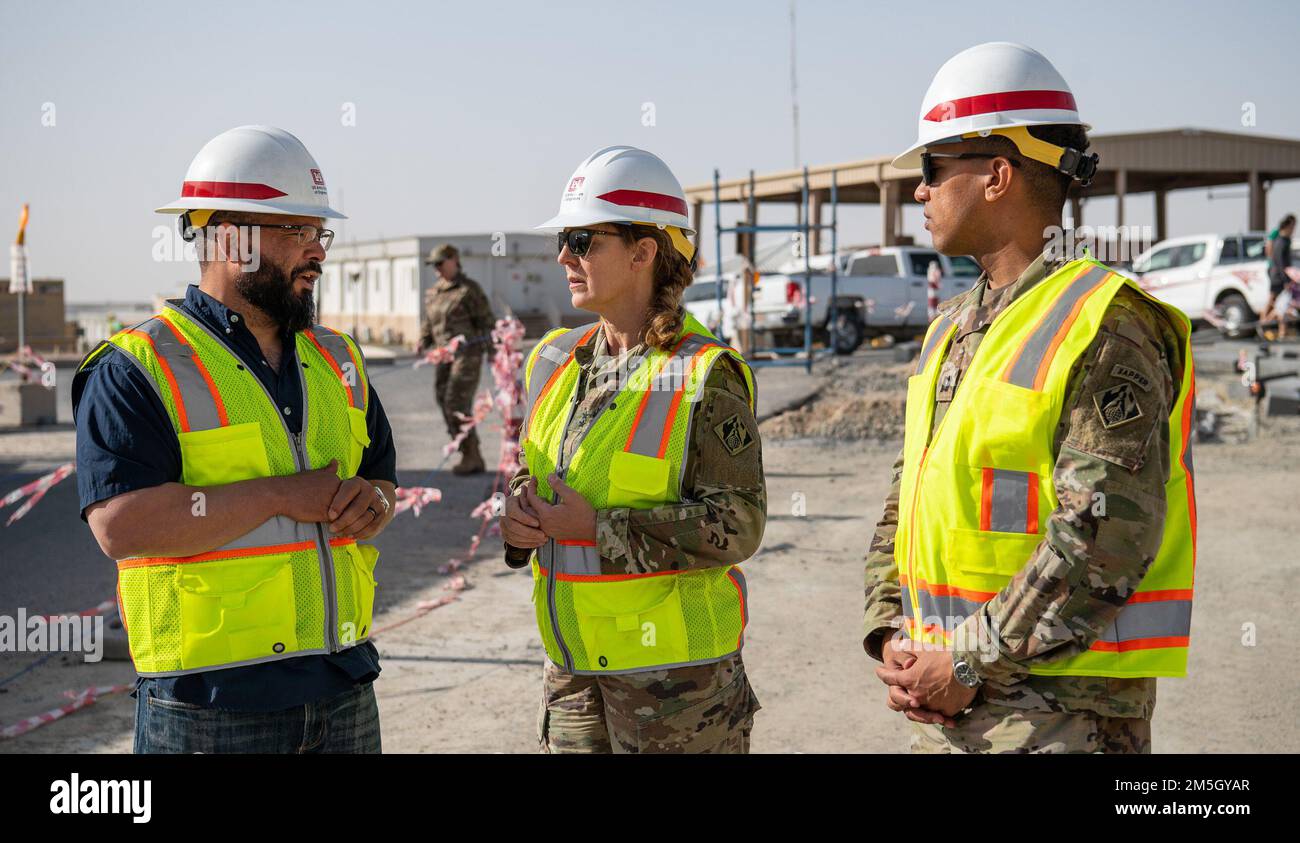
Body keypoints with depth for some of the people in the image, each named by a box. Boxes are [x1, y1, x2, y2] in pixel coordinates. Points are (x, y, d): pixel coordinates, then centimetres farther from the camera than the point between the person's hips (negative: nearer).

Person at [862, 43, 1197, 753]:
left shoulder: (1105, 329, -14)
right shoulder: (953, 327, 11)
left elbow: (1104, 537, -21)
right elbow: (908, 496, 14)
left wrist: (970, 666, -17)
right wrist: (890, 635, 1)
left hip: (1062, 706, -7)